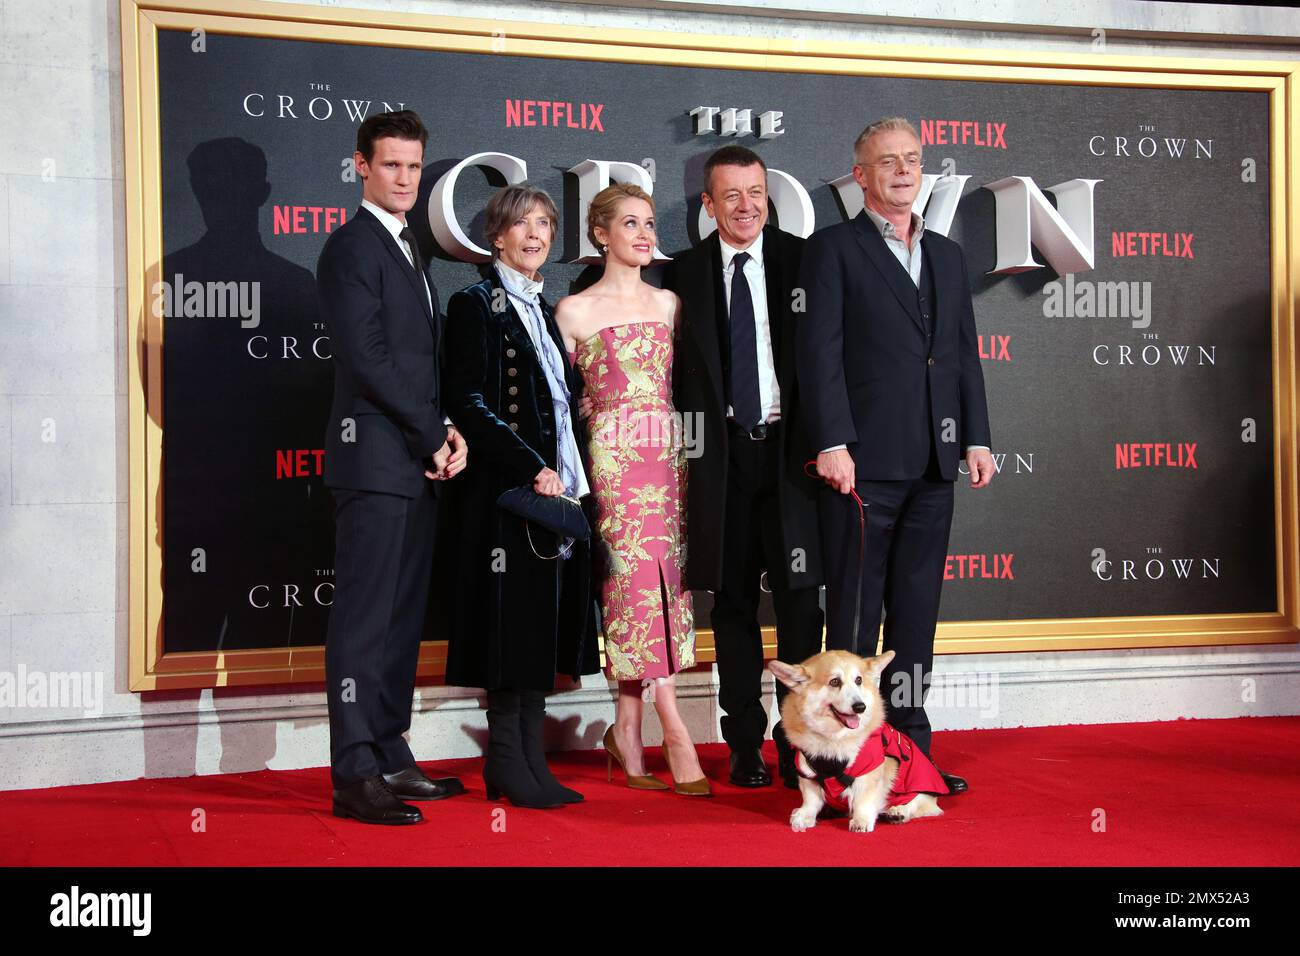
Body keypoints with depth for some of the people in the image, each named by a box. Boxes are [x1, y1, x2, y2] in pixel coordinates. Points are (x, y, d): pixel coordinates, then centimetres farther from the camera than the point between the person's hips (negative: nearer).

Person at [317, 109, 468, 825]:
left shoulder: (406, 250, 21)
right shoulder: (352, 248, -7)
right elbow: (367, 358, -15)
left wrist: (448, 435, 3)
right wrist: (436, 437, -11)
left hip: (419, 463, 9)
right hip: (374, 458, -9)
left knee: (403, 618, 11)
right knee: (364, 618, -8)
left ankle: (390, 758, 18)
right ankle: (355, 776, -6)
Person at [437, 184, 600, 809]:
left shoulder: (545, 311, 18)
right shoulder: (476, 306, -5)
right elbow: (468, 405, -13)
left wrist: (570, 479, 9)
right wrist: (534, 469, -17)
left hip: (554, 490, 8)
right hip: (503, 492, -8)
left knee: (541, 630, 8)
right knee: (509, 626, -4)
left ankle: (531, 762, 12)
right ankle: (507, 764, 4)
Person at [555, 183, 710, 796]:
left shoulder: (669, 303, 14)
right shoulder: (575, 310, 2)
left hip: (669, 454, 5)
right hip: (613, 458, -5)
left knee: (665, 585, 1)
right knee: (639, 582, -10)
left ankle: (627, 732, 11)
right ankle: (676, 735, -8)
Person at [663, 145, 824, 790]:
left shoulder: (802, 260, 3)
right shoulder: (685, 273, 6)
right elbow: (682, 373, 10)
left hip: (788, 447, -1)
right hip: (721, 453, 1)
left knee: (799, 598, -1)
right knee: (733, 601, 6)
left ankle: (798, 746, 7)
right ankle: (744, 745, 14)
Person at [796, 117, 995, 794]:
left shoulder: (947, 255, 18)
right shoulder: (833, 249, 0)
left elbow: (964, 353, 17)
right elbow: (819, 351, -8)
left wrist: (976, 437, 9)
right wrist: (832, 444, -16)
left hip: (933, 461, 6)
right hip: (865, 459, -6)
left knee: (917, 611, 10)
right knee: (855, 613, -1)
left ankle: (909, 744, 18)